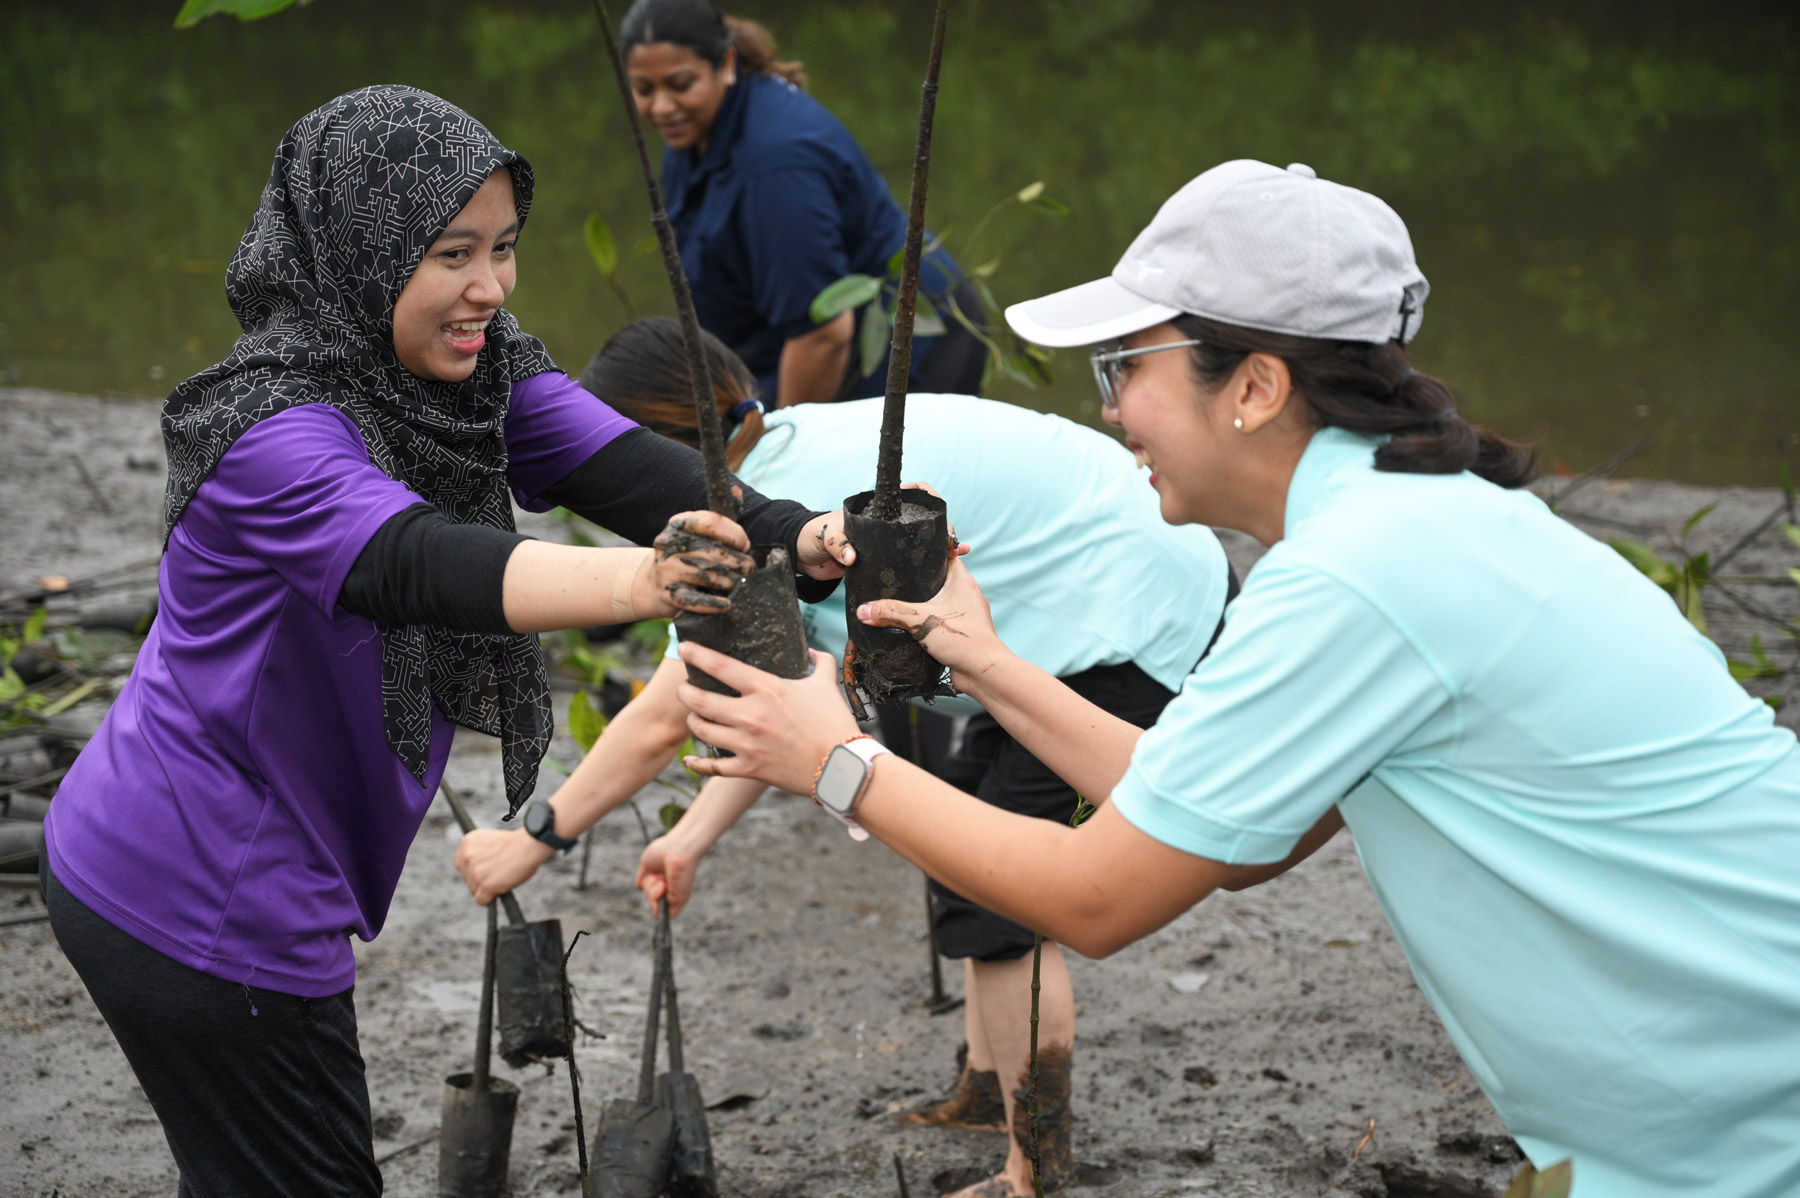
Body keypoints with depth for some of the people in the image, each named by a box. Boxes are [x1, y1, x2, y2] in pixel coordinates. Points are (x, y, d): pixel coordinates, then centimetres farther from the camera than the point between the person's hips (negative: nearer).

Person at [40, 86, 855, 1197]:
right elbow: (412, 564, -45)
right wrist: (639, 581, -63)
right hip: (199, 915, -8)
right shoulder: (270, 428, -27)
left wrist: (797, 536, -37)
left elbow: (626, 466, -17)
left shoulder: (479, 373, -2)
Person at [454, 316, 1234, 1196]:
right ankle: (985, 1089, 34)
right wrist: (693, 839, 7)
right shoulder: (798, 457, 6)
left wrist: (531, 841, -10)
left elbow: (661, 725, -20)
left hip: (1137, 622, -11)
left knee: (994, 901, -7)